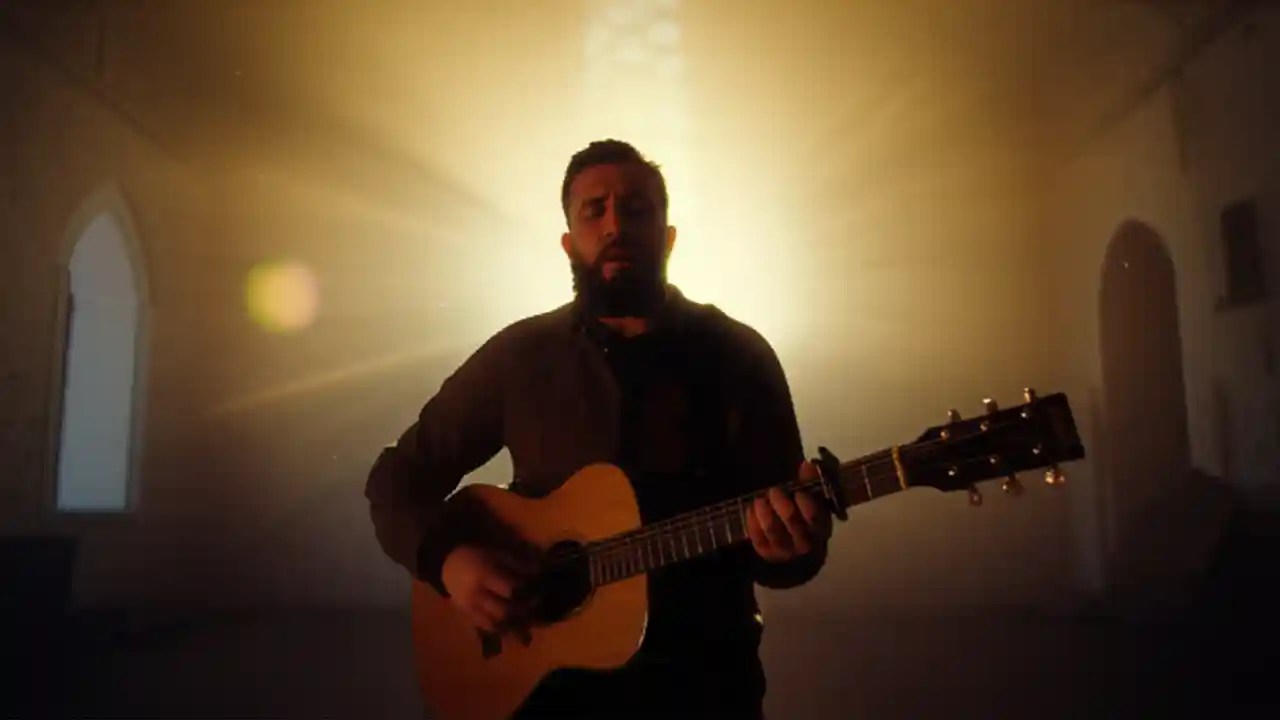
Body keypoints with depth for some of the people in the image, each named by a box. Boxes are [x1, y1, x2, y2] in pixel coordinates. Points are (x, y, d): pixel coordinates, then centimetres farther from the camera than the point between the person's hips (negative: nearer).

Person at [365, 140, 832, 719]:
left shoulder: (738, 355, -2)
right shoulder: (519, 355, -1)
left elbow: (777, 558, -2)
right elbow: (396, 479, 5)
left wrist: (793, 543, -24)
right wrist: (448, 560, -13)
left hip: (703, 671, 2)